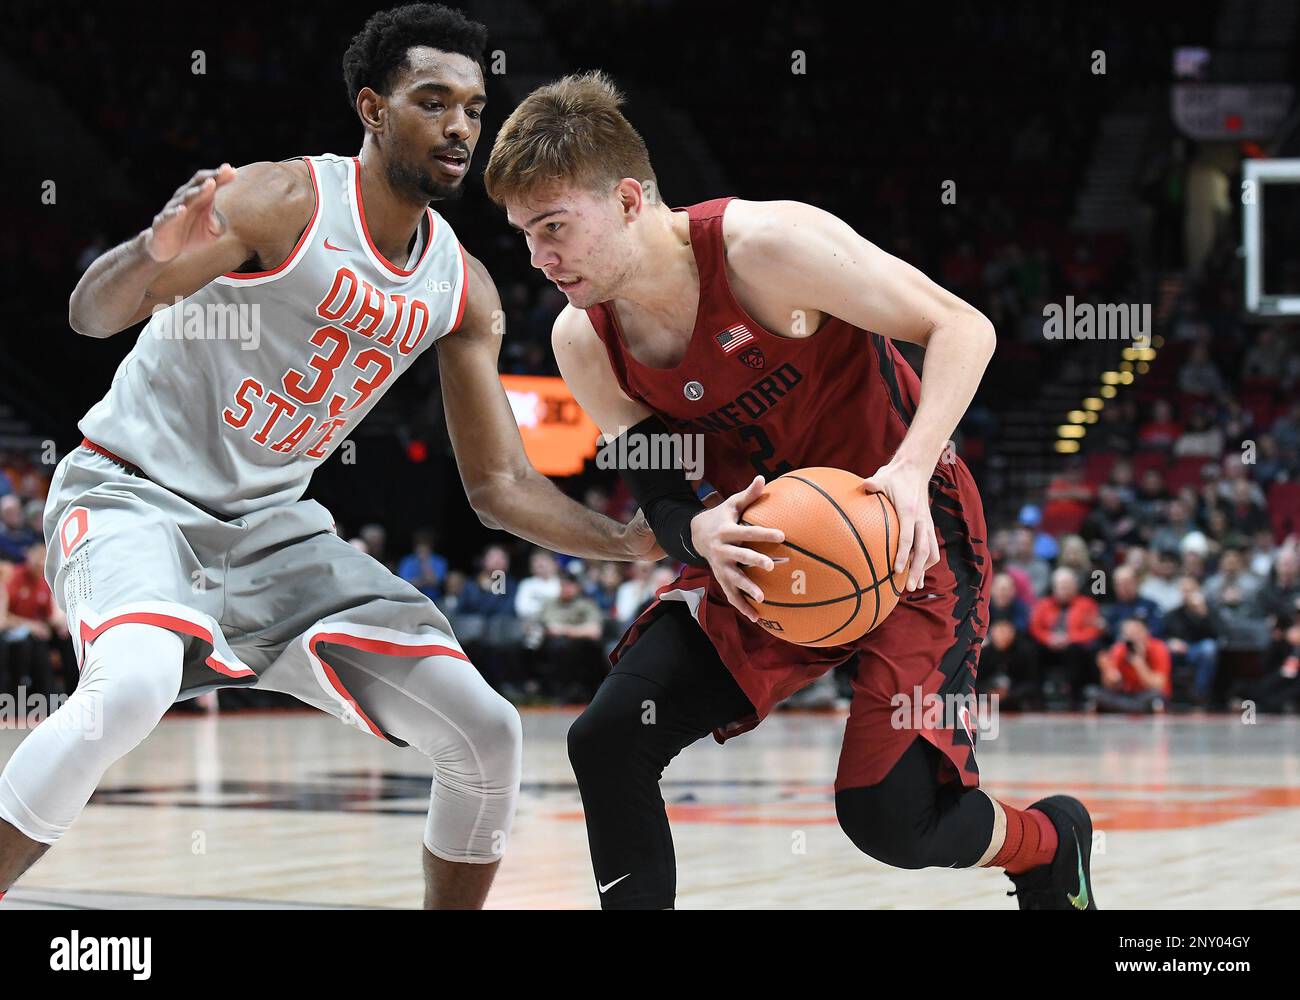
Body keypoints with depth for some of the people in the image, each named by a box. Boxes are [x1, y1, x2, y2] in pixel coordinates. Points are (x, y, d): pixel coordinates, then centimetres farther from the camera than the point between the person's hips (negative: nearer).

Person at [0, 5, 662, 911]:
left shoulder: (462, 289, 3)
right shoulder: (283, 203, -16)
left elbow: (501, 484, 6)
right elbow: (92, 314, -23)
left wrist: (635, 542, -9)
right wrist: (156, 255, -46)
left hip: (273, 526, 6)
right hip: (136, 490, -6)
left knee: (486, 733, -3)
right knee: (131, 689, -38)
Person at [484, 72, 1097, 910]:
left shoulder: (763, 245, -24)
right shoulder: (583, 343, -6)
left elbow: (963, 327, -19)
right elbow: (662, 500, 1)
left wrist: (910, 470, -34)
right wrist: (700, 534, -25)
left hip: (908, 533, -6)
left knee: (887, 816, -14)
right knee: (607, 742, -9)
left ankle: (1052, 843, 19)